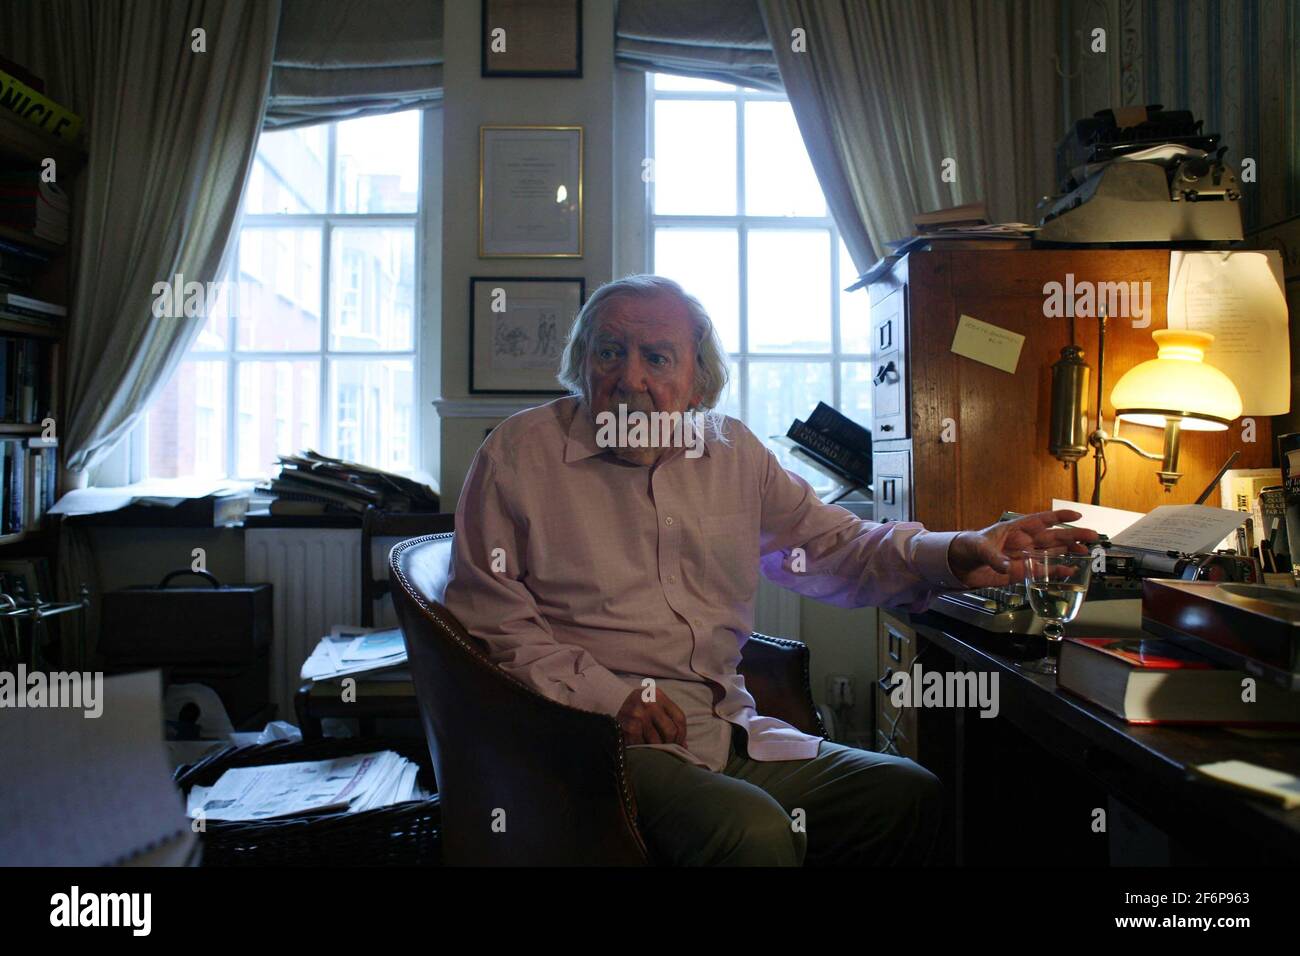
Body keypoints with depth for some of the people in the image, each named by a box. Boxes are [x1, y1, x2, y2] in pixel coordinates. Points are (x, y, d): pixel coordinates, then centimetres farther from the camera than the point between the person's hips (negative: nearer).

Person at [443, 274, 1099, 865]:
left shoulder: (734, 454, 12)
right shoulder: (521, 454, -2)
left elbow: (832, 544, 16)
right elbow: (486, 615, -4)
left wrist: (951, 556, -2)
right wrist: (606, 694, -16)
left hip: (735, 730, 6)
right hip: (607, 744, -5)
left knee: (909, 794, -1)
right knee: (754, 832, -30)